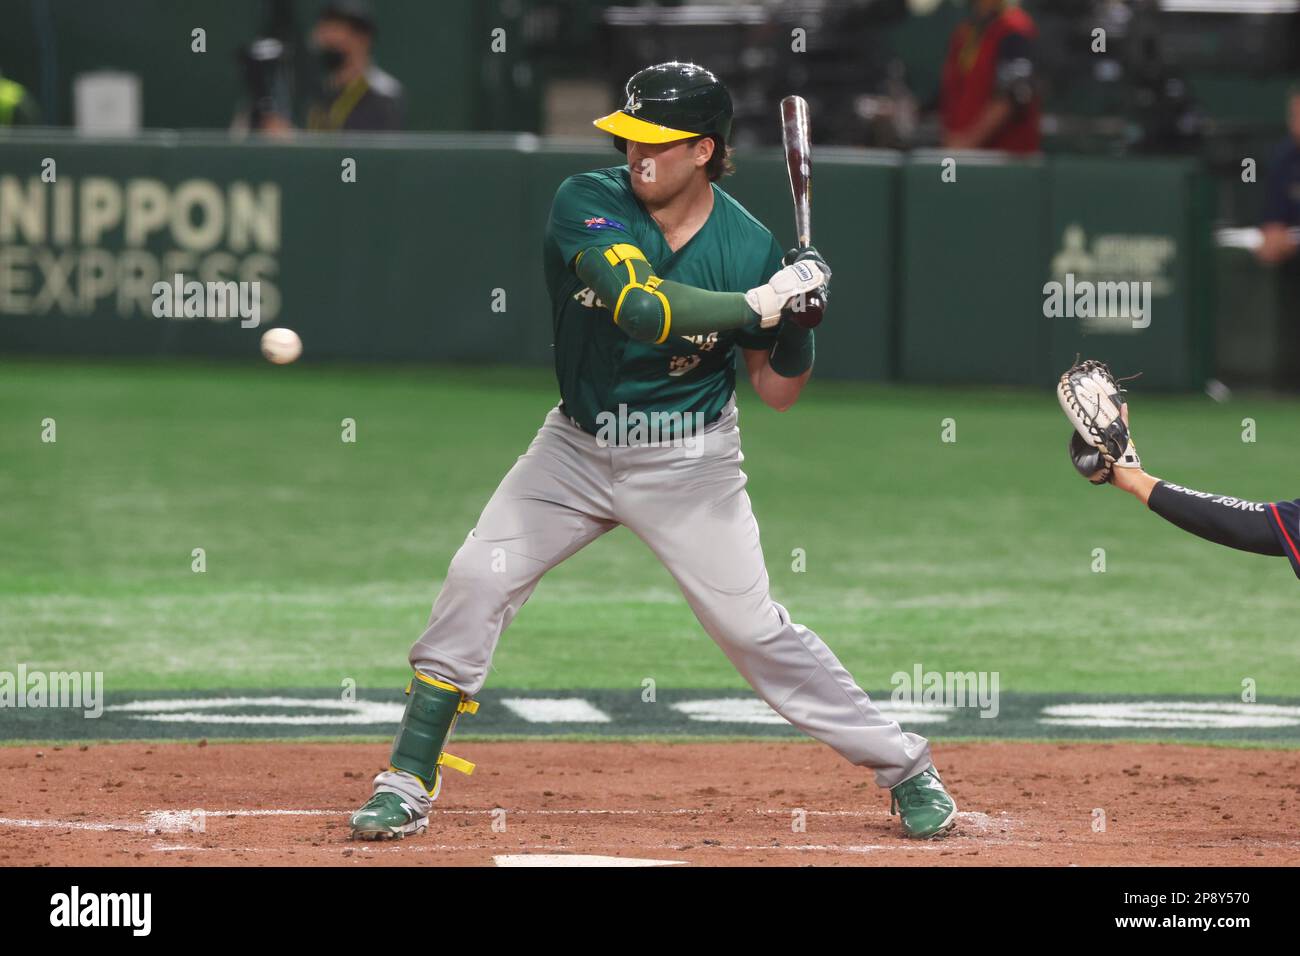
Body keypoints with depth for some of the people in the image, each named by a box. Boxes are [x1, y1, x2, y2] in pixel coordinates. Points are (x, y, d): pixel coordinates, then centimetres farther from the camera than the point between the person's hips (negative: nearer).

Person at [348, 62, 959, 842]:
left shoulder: (747, 244, -11)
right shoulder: (589, 204, -16)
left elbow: (777, 392, -4)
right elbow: (639, 305, -34)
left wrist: (799, 321, -23)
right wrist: (758, 304, -35)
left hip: (688, 462, -1)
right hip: (579, 447, 1)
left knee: (753, 626, -5)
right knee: (477, 580, -10)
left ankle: (907, 770, 8)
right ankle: (409, 783, 0)